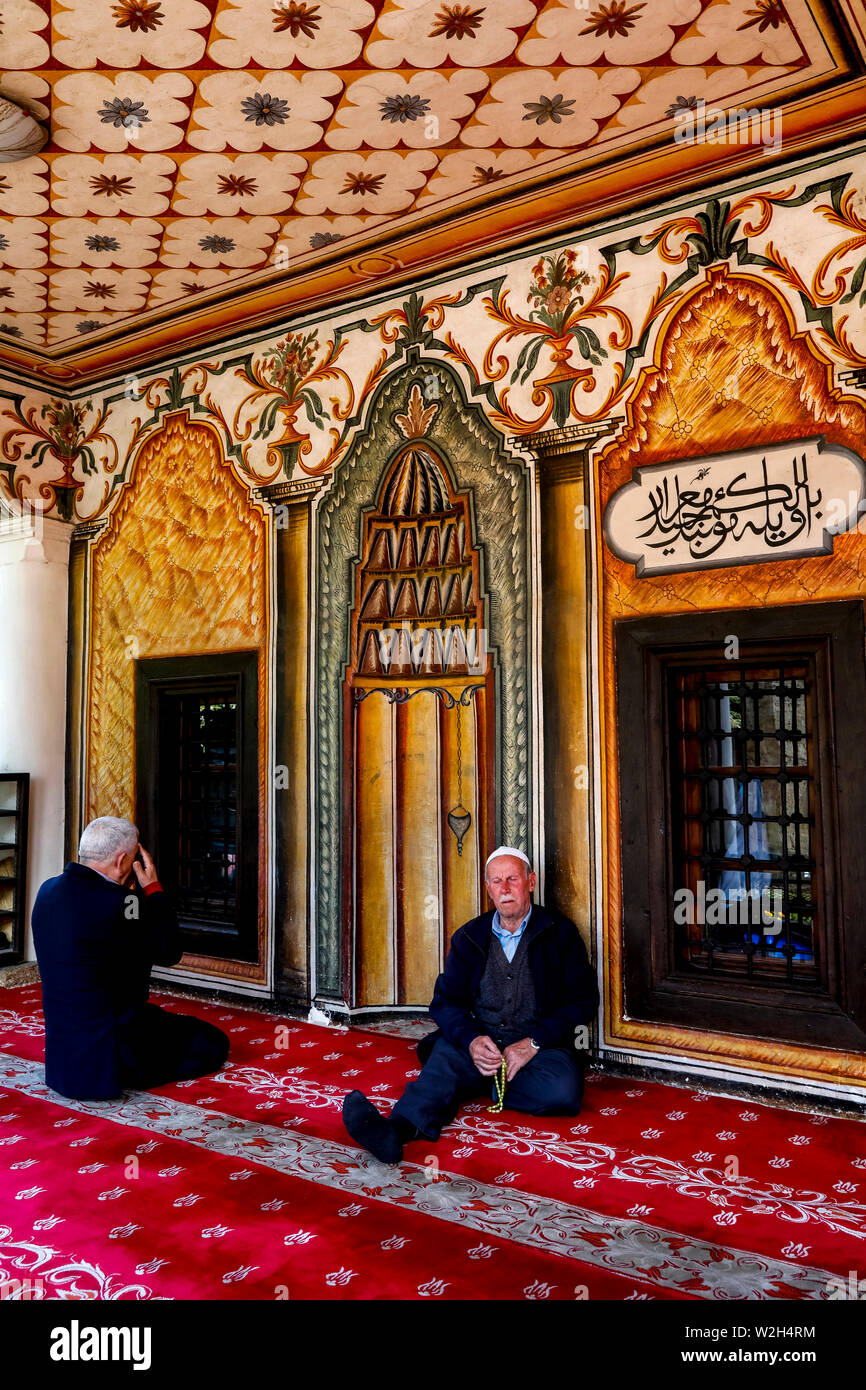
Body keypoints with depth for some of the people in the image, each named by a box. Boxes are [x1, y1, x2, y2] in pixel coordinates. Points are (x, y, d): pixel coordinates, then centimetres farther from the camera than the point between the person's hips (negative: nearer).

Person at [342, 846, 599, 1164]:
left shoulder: (559, 932, 5)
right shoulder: (469, 937, 12)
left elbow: (583, 1001, 0)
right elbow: (445, 1001, 7)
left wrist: (533, 1043, -13)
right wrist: (471, 1040, -15)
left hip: (539, 1045, -1)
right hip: (480, 1041, 1)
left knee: (563, 1089, -34)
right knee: (445, 1056, -32)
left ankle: (479, 1087, -17)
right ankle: (398, 1128, -54)